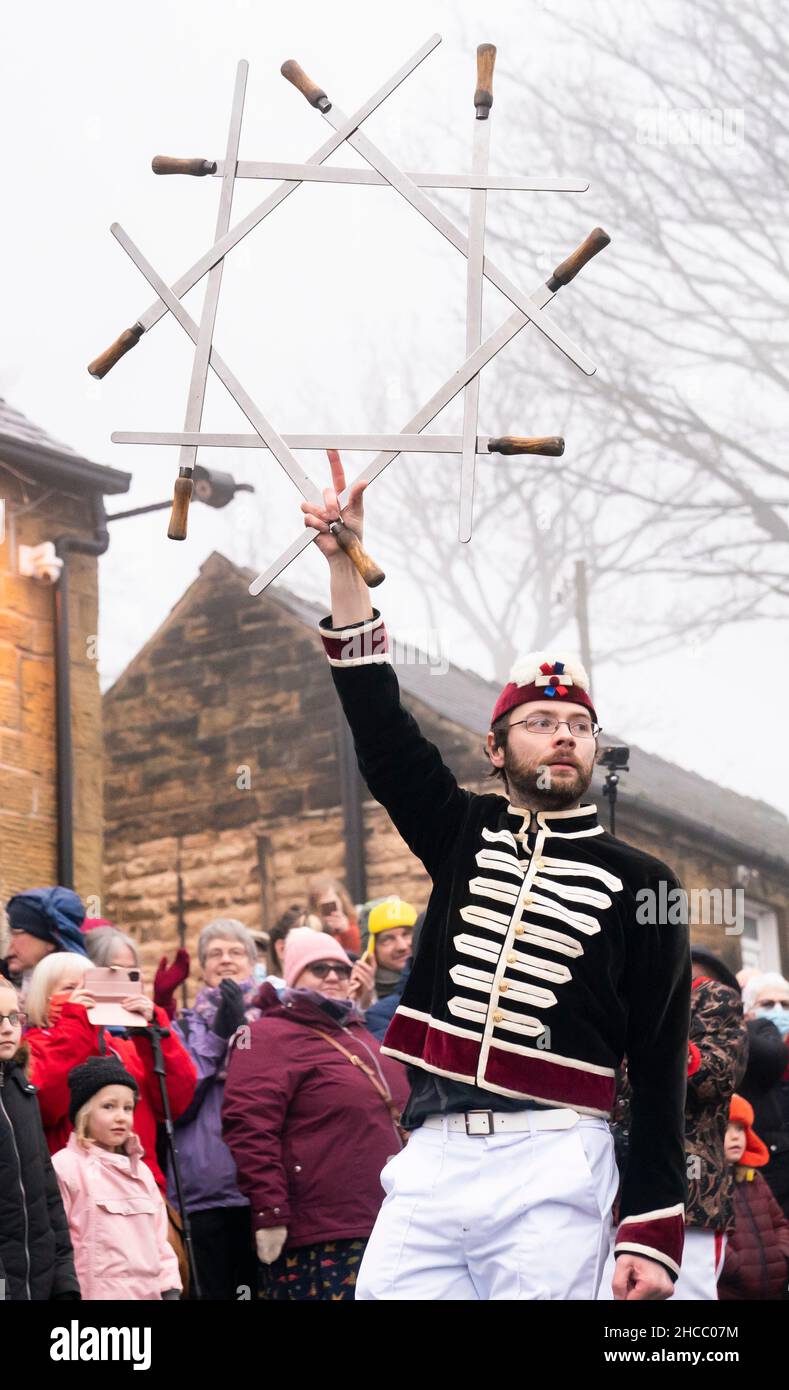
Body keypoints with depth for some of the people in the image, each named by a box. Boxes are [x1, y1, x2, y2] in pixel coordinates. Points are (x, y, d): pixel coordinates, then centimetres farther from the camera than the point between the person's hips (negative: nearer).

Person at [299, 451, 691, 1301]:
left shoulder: (639, 885, 6)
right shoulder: (465, 835, 15)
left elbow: (660, 1070, 1)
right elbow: (379, 727, 4)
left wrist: (652, 1235, -7)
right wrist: (344, 564, -5)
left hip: (553, 1168, -3)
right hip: (433, 1156, 3)